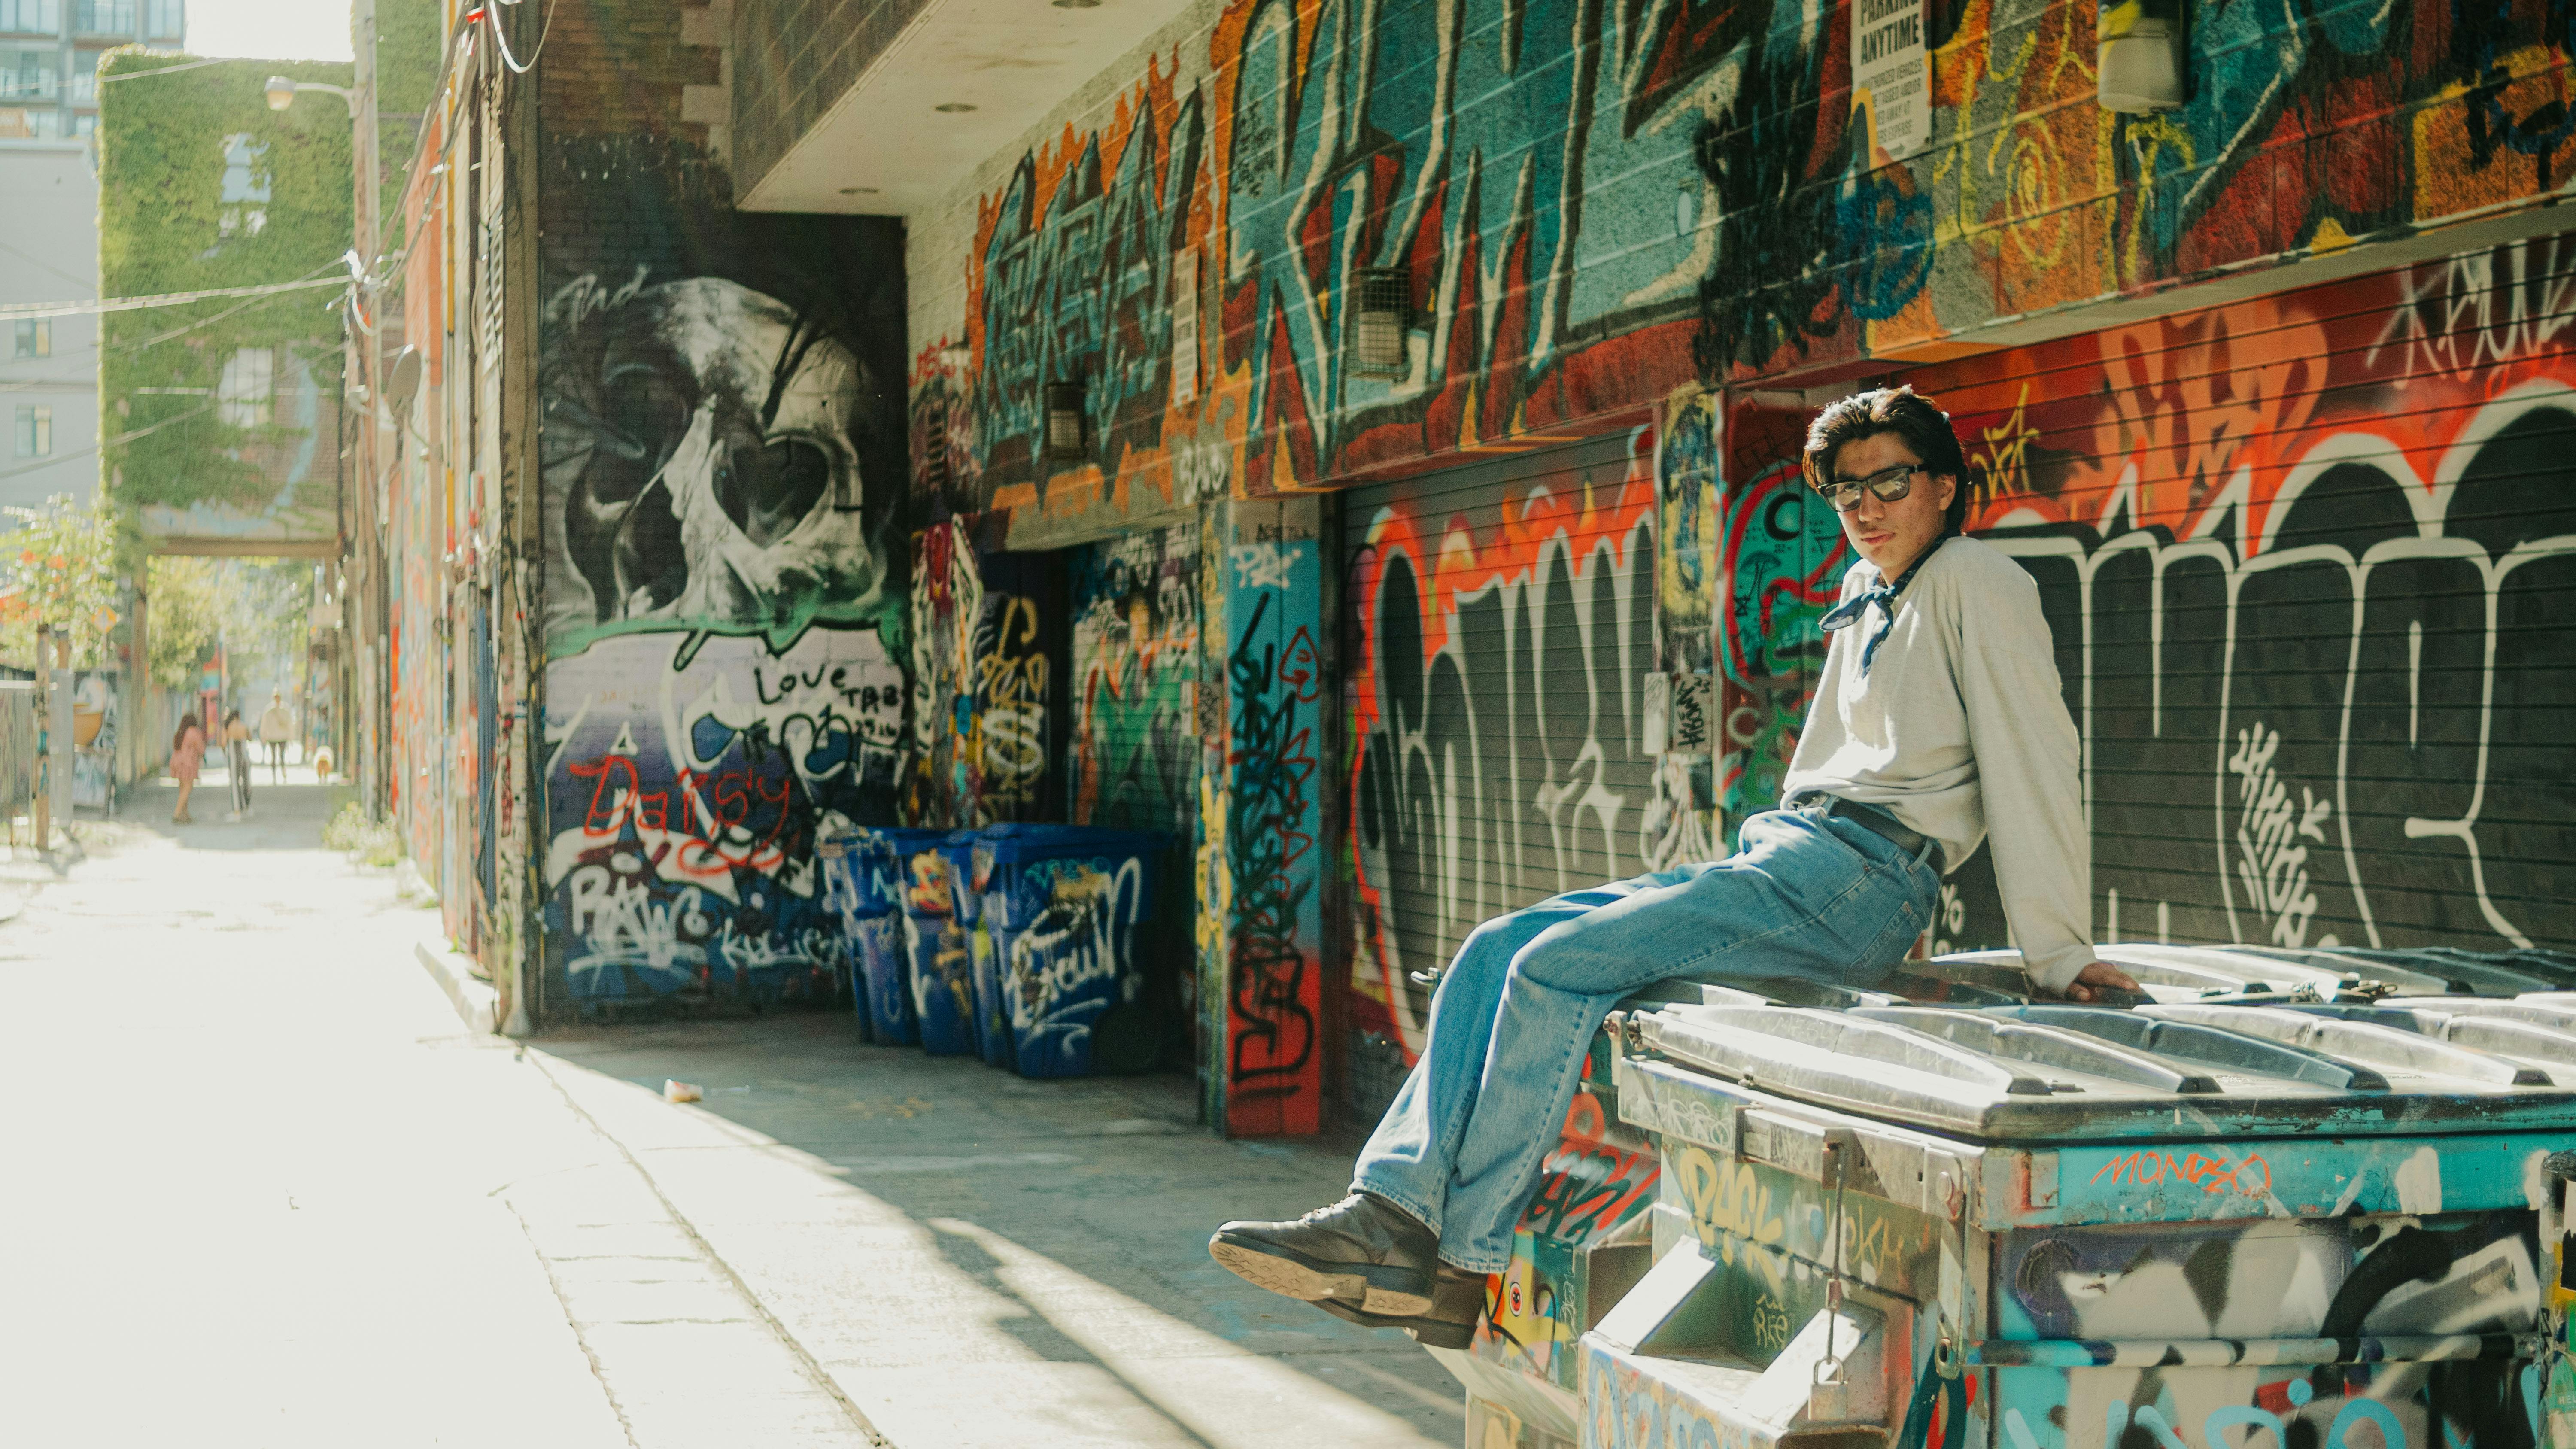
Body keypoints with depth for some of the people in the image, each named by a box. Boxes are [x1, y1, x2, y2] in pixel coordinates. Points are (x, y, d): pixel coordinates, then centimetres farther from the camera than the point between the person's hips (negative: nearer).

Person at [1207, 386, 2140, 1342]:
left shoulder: (1975, 584, -1)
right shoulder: (1865, 595, 25)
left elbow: (2031, 764, -7)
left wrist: (2059, 955, -10)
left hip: (1856, 883, -9)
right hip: (1771, 860, 9)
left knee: (1559, 965, -23)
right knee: (1498, 949, -7)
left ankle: (1465, 1270, -22)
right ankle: (1397, 1211, -19)